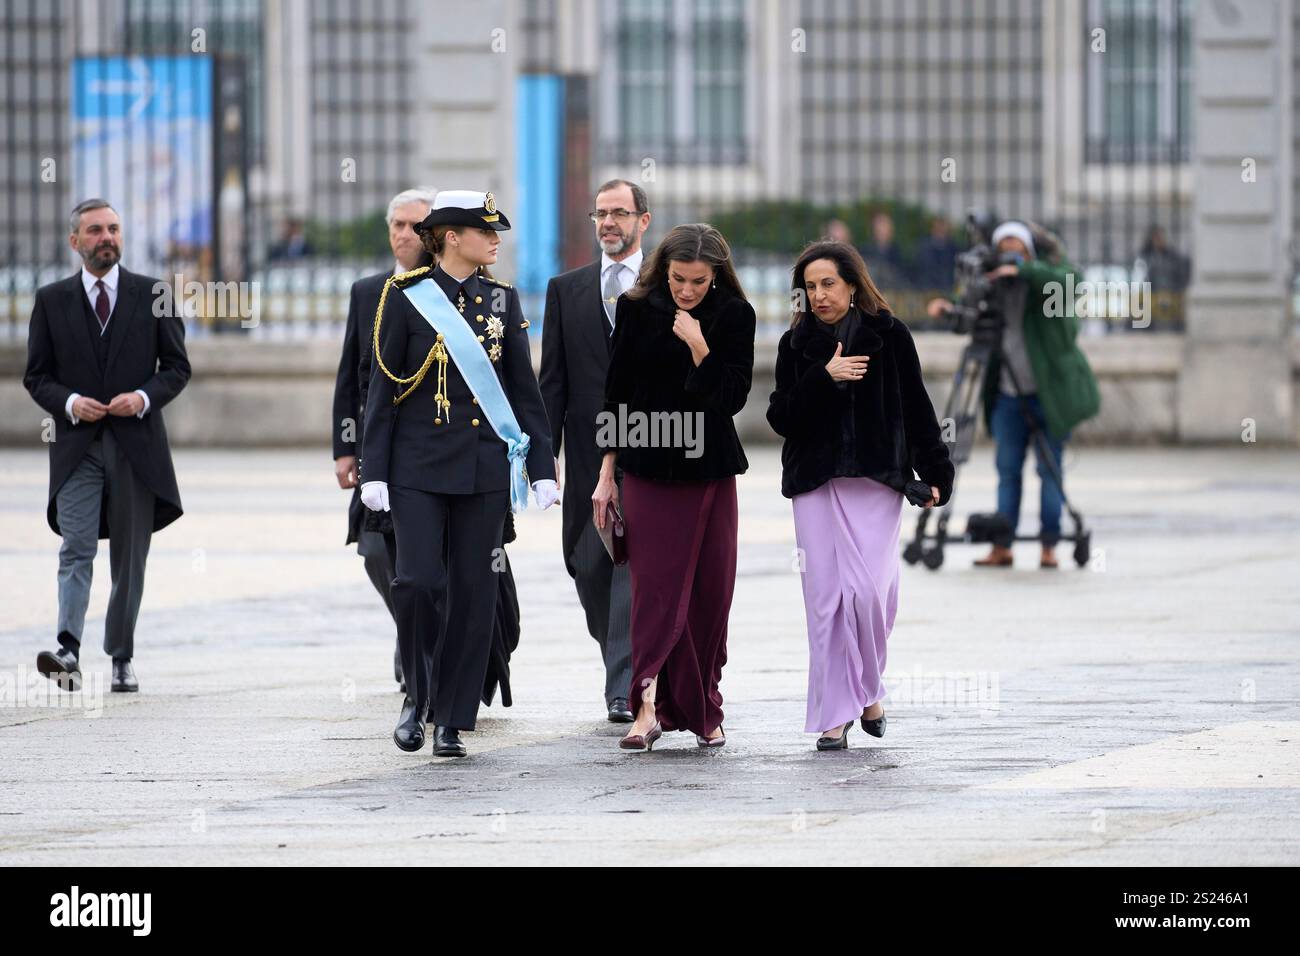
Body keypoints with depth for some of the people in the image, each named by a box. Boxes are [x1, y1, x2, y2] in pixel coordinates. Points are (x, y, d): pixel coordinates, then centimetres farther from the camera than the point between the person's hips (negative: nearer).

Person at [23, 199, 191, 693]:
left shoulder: (152, 295, 6)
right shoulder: (51, 300, 6)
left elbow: (177, 366, 7)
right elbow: (36, 375, 7)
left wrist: (145, 397, -11)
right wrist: (69, 402, -12)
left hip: (137, 444, 1)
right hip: (77, 446, -1)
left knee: (129, 560, 6)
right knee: (76, 550, -15)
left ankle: (122, 658, 15)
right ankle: (69, 652, -26)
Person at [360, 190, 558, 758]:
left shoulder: (502, 300, 8)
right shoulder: (405, 297, -1)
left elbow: (525, 390, 11)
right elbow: (381, 389, 0)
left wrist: (541, 468, 5)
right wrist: (373, 472, -5)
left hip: (484, 470, 3)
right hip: (419, 468, -3)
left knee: (472, 592, 1)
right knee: (418, 581, -13)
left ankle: (452, 720, 9)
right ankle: (417, 695, 11)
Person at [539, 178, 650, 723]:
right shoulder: (566, 290, 13)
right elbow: (552, 380, 9)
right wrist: (544, 451, 1)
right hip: (589, 450, 3)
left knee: (636, 560, -12)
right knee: (588, 566, 5)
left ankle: (626, 689, -13)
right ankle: (624, 666, 25)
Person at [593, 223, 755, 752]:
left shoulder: (734, 316, -3)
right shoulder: (636, 309, -1)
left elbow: (732, 396, -8)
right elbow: (617, 393, 5)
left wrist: (699, 348, -20)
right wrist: (607, 472, 4)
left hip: (710, 470, 1)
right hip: (648, 469, -1)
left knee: (710, 590, 4)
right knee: (656, 585, -10)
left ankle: (703, 709, 16)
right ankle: (649, 707, -16)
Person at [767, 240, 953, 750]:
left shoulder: (888, 335, 3)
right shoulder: (796, 344, 8)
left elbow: (916, 409, 6)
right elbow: (781, 417, 2)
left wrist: (935, 474, 1)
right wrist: (823, 378, -12)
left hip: (877, 480, -2)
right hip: (816, 483, 2)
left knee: (868, 590, -11)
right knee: (826, 597, -4)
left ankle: (867, 689, 13)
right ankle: (835, 714, 0)